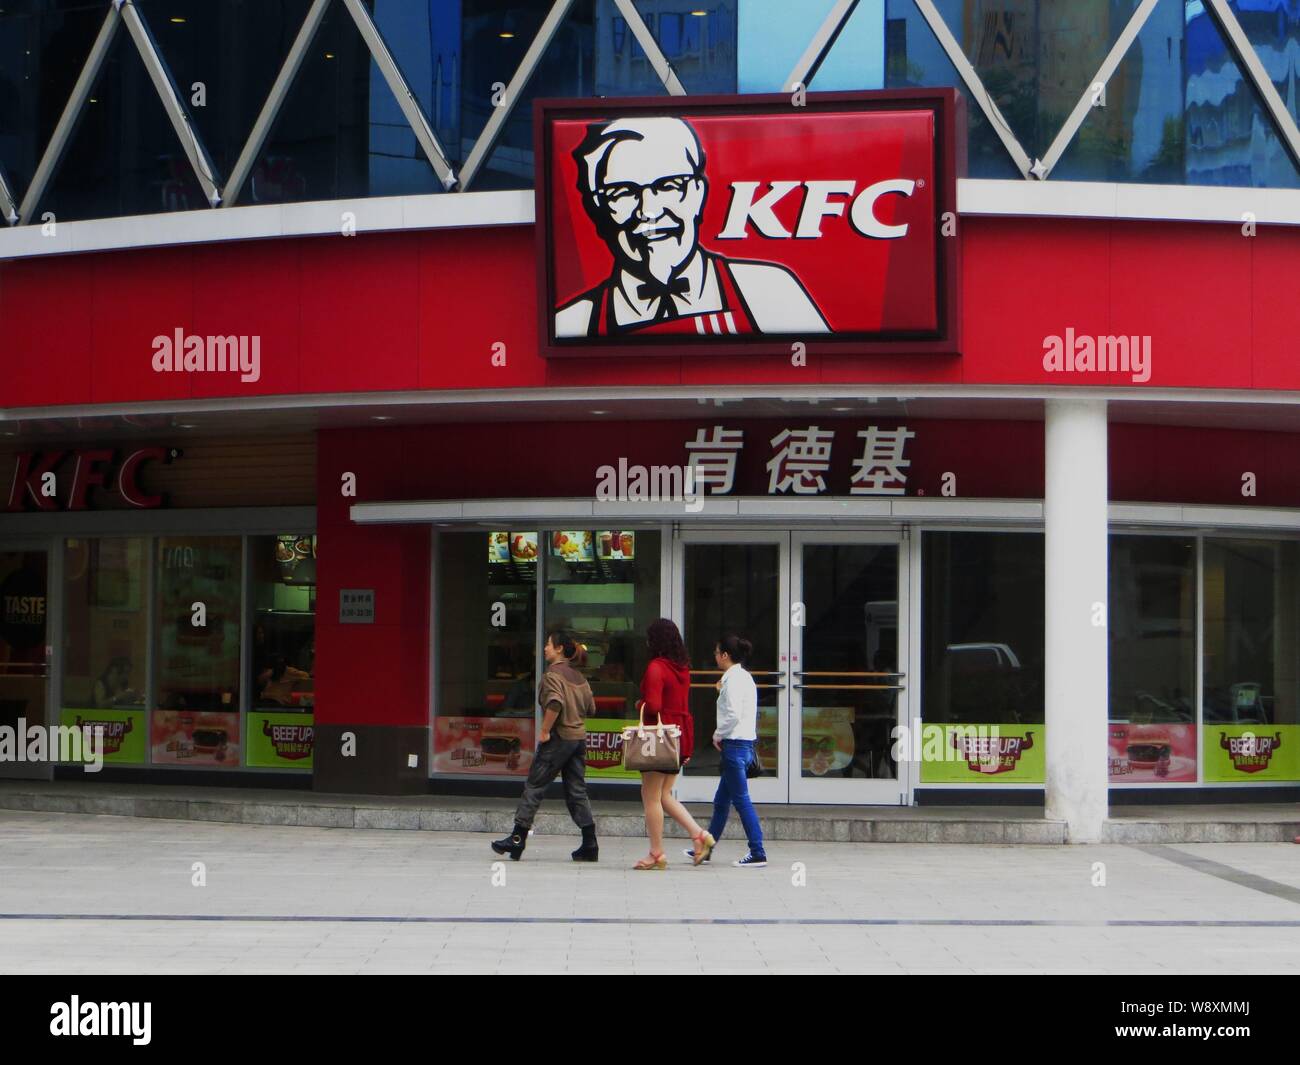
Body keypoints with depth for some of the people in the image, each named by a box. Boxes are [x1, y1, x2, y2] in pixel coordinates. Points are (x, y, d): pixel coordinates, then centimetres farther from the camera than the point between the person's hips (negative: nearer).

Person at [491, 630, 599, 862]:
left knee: (534, 786, 1)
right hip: (579, 738, 7)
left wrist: (545, 731, -19)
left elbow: (555, 703, -26)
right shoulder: (578, 677, 13)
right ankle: (589, 846, 4)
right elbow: (590, 707, 14)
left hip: (559, 738, -7)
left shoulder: (552, 673, -11)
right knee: (576, 790, 9)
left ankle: (517, 839, 3)